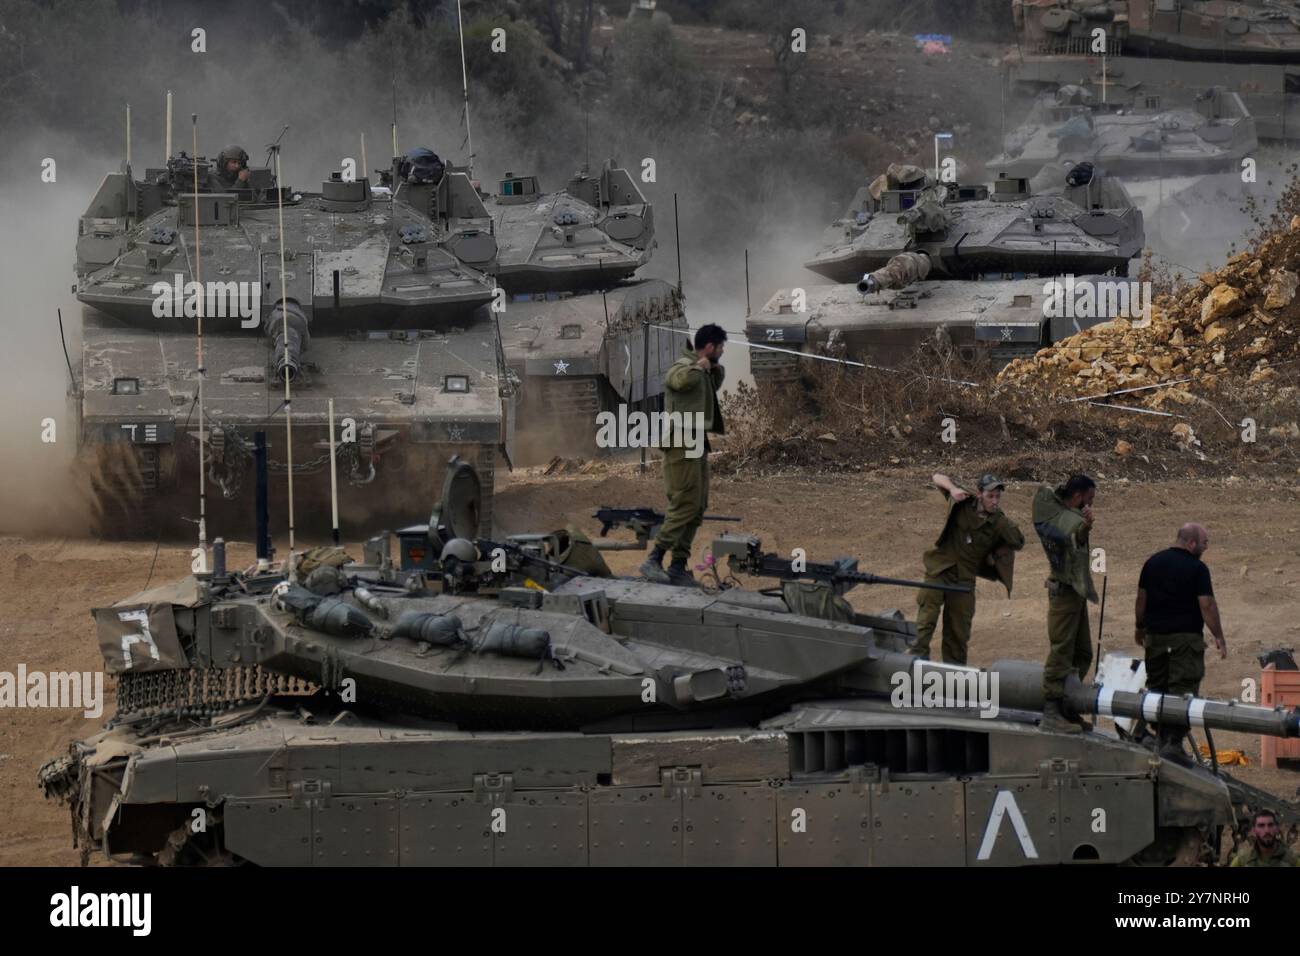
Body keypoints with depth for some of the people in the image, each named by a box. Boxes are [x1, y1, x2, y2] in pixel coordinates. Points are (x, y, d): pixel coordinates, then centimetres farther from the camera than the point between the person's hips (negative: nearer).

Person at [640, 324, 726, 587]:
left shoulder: (702, 372, 17)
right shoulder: (684, 367, -14)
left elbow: (713, 388, 39)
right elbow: (681, 380, -40)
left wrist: (716, 369, 19)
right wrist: (699, 366, -20)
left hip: (696, 446, 10)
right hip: (682, 445, -10)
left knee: (698, 508, 11)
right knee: (685, 505, -15)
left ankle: (678, 566, 16)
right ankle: (653, 561, -16)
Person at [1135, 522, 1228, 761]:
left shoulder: (1153, 562, 8)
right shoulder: (1197, 568, -9)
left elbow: (1141, 598, 13)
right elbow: (1207, 605, -13)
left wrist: (1139, 627, 25)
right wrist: (1218, 636, -7)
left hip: (1155, 634, 6)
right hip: (1186, 635, -6)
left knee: (1157, 688, 14)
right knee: (1183, 689, -5)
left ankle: (1161, 739, 17)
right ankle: (1173, 743, -12)